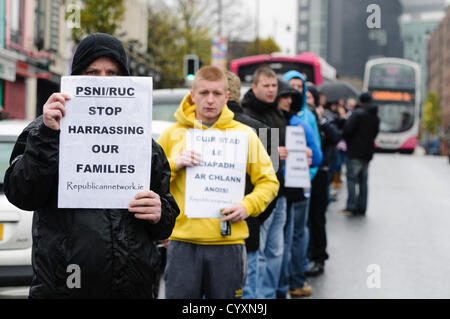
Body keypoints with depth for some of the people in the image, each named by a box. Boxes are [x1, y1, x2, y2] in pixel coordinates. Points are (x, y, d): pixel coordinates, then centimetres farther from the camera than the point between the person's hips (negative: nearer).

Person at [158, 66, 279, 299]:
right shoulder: (173, 134, 6)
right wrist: (174, 164, -9)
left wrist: (247, 206, -7)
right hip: (183, 242, 0)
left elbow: (268, 181, 10)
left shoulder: (244, 134, 7)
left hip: (228, 243, 0)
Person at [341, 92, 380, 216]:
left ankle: (351, 207, -9)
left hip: (355, 151, -7)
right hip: (368, 151, 7)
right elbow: (375, 132, 15)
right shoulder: (376, 116, 12)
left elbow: (348, 129, -17)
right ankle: (362, 208, 12)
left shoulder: (358, 113, -11)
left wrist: (347, 140, 1)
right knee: (363, 180, 11)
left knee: (352, 179, -4)